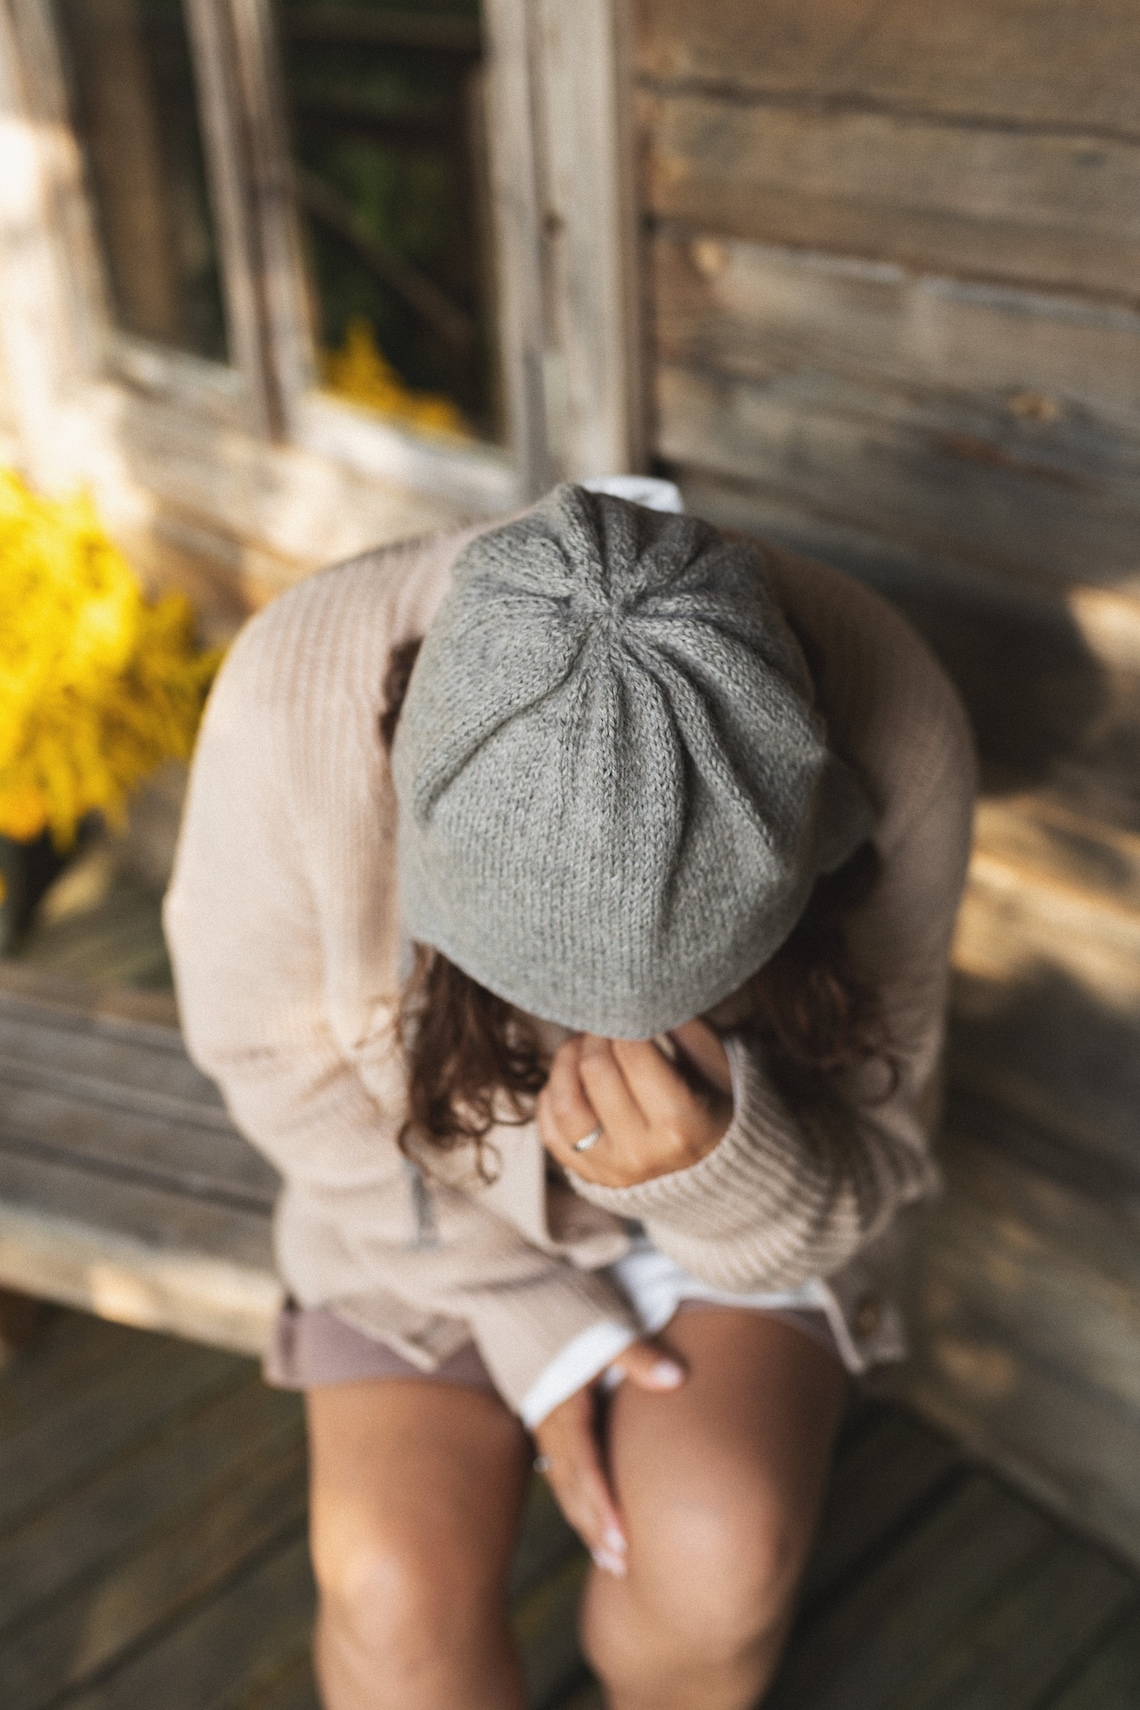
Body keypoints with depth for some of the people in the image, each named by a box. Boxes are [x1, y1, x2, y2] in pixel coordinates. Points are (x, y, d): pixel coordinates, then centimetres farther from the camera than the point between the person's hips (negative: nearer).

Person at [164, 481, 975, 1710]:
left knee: (722, 1550, -21)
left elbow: (868, 1163, -19)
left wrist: (728, 1171, -43)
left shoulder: (890, 732, -31)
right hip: (429, 1193, 1)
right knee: (396, 1589, -17)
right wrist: (530, 1311, -13)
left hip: (751, 1184, 1)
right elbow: (272, 1053, -13)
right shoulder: (298, 698, -32)